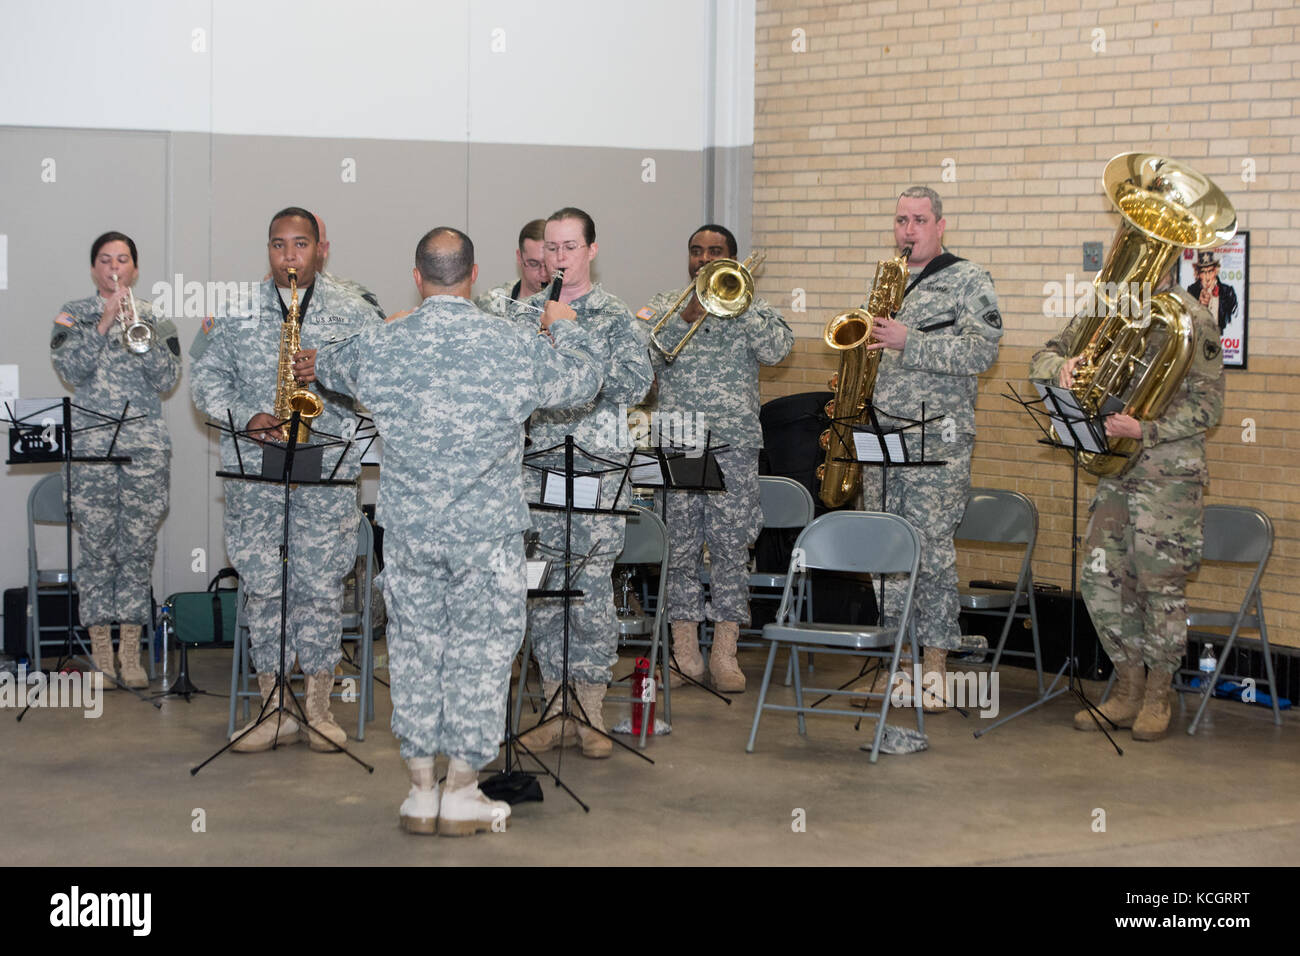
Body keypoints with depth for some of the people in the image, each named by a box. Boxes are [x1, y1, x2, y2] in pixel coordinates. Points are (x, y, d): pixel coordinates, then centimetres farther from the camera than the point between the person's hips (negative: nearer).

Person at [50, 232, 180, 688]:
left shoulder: (156, 317, 10)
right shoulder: (74, 315, 8)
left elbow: (168, 380, 0)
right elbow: (70, 369, -7)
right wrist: (104, 324, -14)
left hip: (147, 446, 1)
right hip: (91, 445, -1)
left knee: (138, 548, 1)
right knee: (96, 548, 0)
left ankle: (131, 652, 7)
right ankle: (100, 653, 7)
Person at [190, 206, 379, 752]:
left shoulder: (353, 314, 7)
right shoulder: (237, 310, 9)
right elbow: (207, 381, 7)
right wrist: (247, 418, -10)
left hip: (329, 467, -1)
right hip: (253, 466, 1)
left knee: (321, 583, -1)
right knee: (260, 582, 1)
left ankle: (318, 707, 10)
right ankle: (274, 711, 9)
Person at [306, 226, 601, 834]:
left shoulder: (378, 347, -3)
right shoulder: (514, 347, -10)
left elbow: (325, 368, 20)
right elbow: (585, 381, 6)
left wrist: (315, 365, 46)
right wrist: (566, 328, 27)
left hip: (408, 531, 2)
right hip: (489, 532, -2)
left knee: (415, 647, 12)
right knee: (480, 651, 7)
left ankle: (421, 790, 16)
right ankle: (463, 794, 11)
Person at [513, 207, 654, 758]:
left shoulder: (617, 317, 3)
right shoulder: (523, 315, 12)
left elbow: (638, 383, -9)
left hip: (599, 469, -3)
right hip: (535, 465, 3)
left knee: (593, 587, -3)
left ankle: (591, 715, 7)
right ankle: (555, 712, 15)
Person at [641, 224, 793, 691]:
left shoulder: (752, 309, 10)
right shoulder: (664, 306, 11)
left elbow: (777, 349, -9)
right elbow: (641, 354, -5)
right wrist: (684, 318, -15)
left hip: (734, 446, -1)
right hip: (676, 443, 1)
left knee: (731, 546, -1)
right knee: (680, 546, 3)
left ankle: (725, 652, 3)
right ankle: (684, 645, 12)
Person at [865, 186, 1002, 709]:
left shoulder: (969, 280, -1)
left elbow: (981, 351, -13)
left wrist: (910, 342, -20)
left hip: (937, 438, -6)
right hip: (881, 432, 6)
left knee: (932, 548, -6)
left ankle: (935, 665, 0)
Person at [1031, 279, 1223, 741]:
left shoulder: (1191, 319, -9)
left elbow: (1207, 404, -12)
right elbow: (1042, 360, 8)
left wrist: (1144, 430, -23)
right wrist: (1063, 365, -17)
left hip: (1170, 474, -6)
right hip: (1115, 470, 6)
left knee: (1160, 582, 0)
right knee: (1101, 577, 5)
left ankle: (1158, 697, 15)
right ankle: (1128, 689, 18)